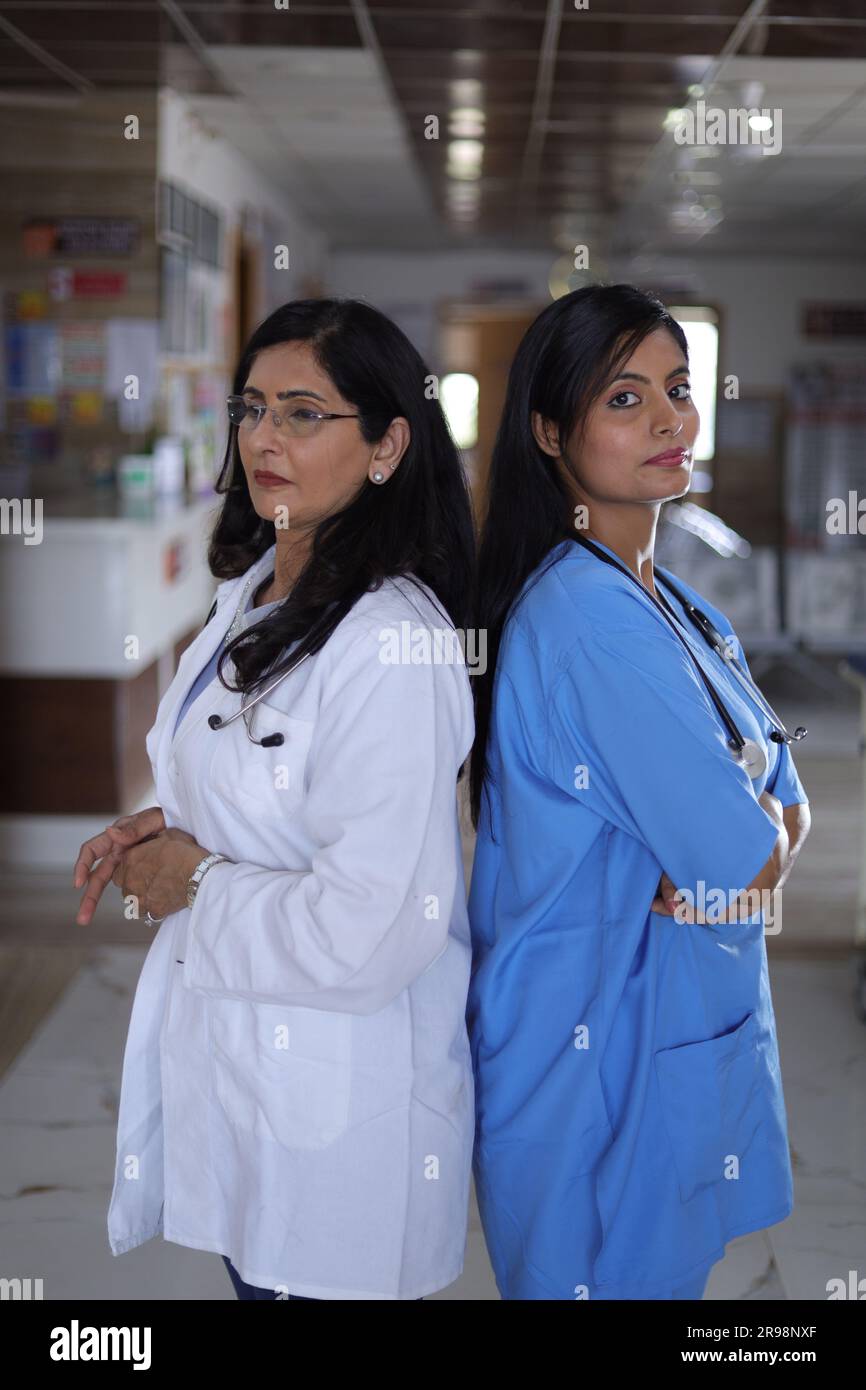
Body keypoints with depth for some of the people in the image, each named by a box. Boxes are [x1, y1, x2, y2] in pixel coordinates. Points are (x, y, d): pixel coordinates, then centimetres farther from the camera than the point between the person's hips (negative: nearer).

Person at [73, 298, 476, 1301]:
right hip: (220, 1046, 9)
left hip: (335, 1096, -9)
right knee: (253, 1277, 23)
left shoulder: (392, 643, -24)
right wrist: (164, 827, 1)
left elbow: (372, 934, -29)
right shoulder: (250, 593, 7)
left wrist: (196, 882, -15)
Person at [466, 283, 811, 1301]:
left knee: (676, 1273, 20)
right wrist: (759, 828, -2)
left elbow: (788, 809, 7)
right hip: (606, 1054, -9)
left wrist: (752, 835, -13)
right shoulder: (593, 614, -21)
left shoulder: (671, 604, 10)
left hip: (689, 1032, 9)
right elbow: (745, 860, -22)